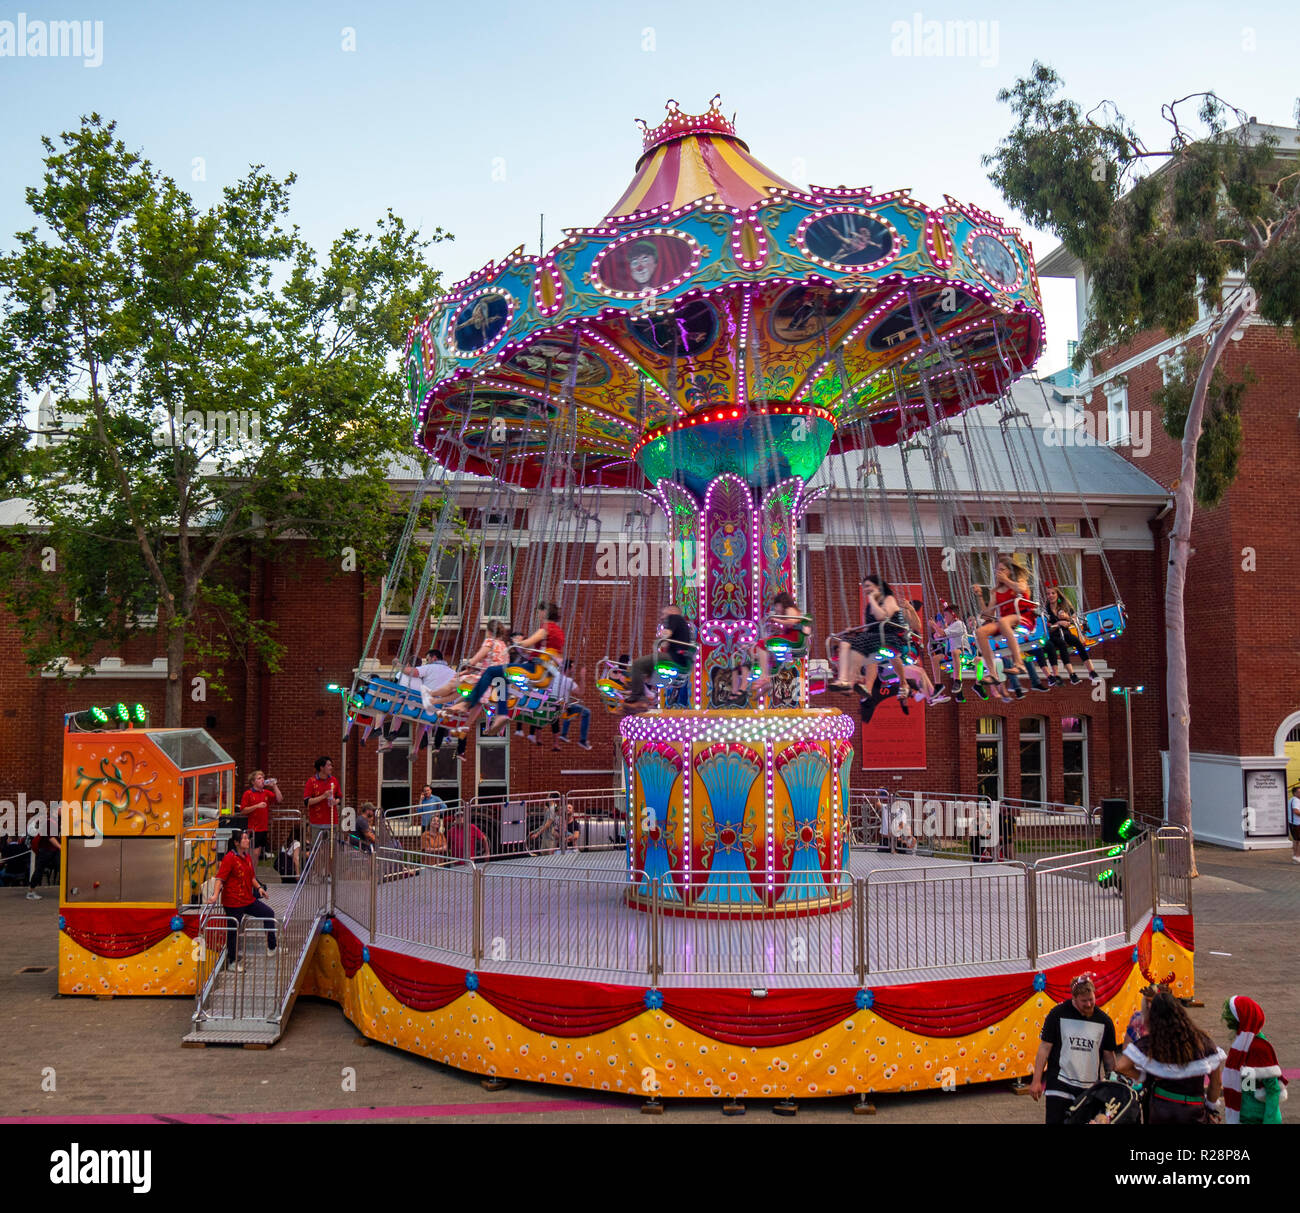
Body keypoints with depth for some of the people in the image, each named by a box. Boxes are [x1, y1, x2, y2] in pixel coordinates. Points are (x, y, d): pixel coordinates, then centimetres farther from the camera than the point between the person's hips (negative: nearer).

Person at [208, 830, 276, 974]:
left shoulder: (247, 857, 9)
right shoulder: (230, 858, -15)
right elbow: (220, 878, -20)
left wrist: (259, 887, 9)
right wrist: (215, 895, -30)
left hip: (248, 900, 8)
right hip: (233, 902, -8)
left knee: (269, 913, 10)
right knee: (233, 929, 3)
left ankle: (271, 947, 21)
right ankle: (233, 961, 19)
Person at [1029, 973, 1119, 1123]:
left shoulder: (1104, 1021, 3)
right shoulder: (1058, 1014, -4)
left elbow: (1109, 1056, 12)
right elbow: (1045, 1048, -1)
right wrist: (1036, 1080, -4)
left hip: (1090, 1088, 3)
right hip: (1060, 1084, -2)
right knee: (1055, 1121, -9)